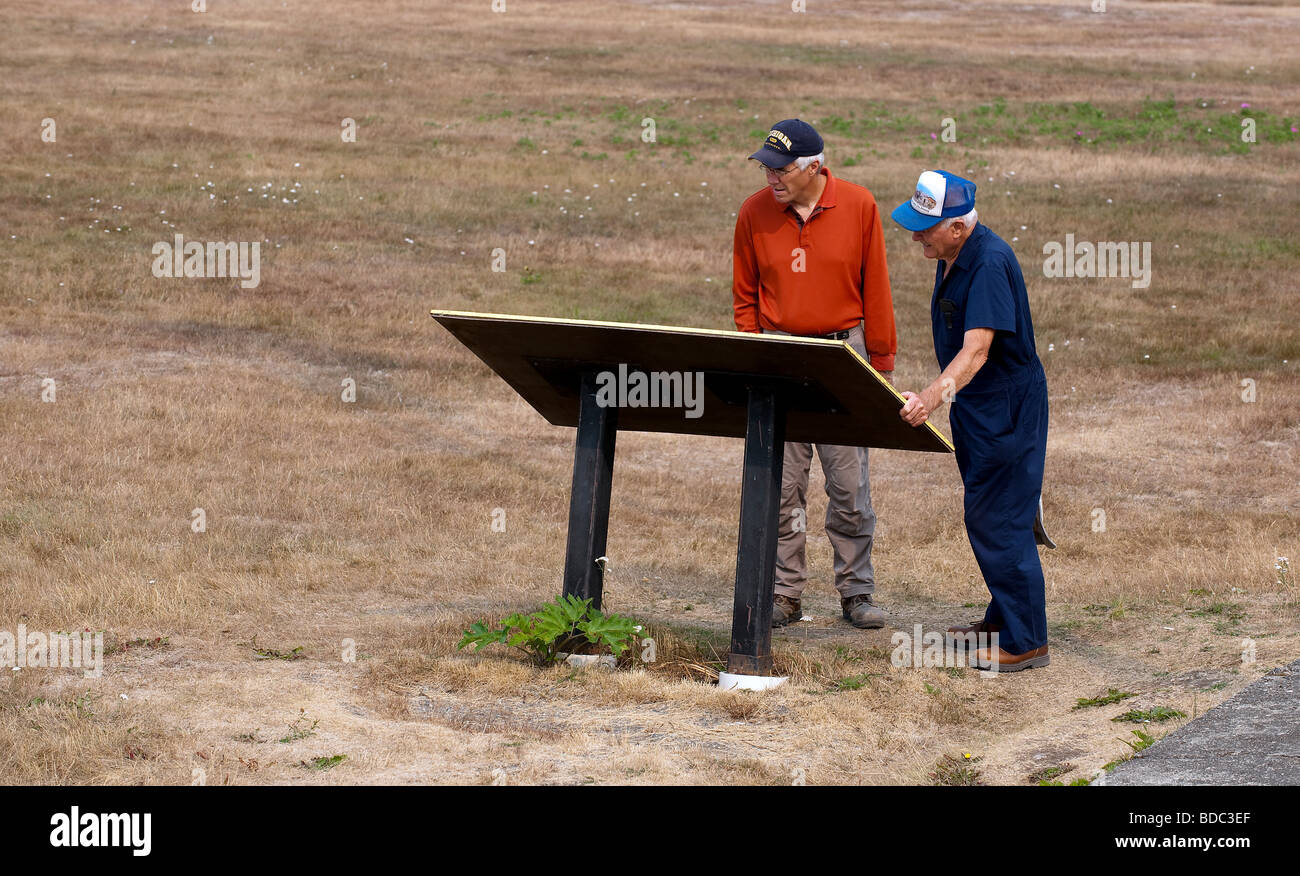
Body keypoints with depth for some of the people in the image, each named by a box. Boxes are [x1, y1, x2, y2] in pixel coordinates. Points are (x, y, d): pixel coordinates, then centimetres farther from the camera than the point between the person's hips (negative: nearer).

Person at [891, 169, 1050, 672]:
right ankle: (1003, 619, 32)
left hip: (1008, 409, -10)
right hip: (975, 407, 10)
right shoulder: (952, 260, 5)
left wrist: (933, 397, -47)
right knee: (985, 519, 18)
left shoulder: (989, 263, -25)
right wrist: (934, 398, 16)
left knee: (999, 522, -6)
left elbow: (976, 349, -35)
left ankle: (1025, 643, 0)